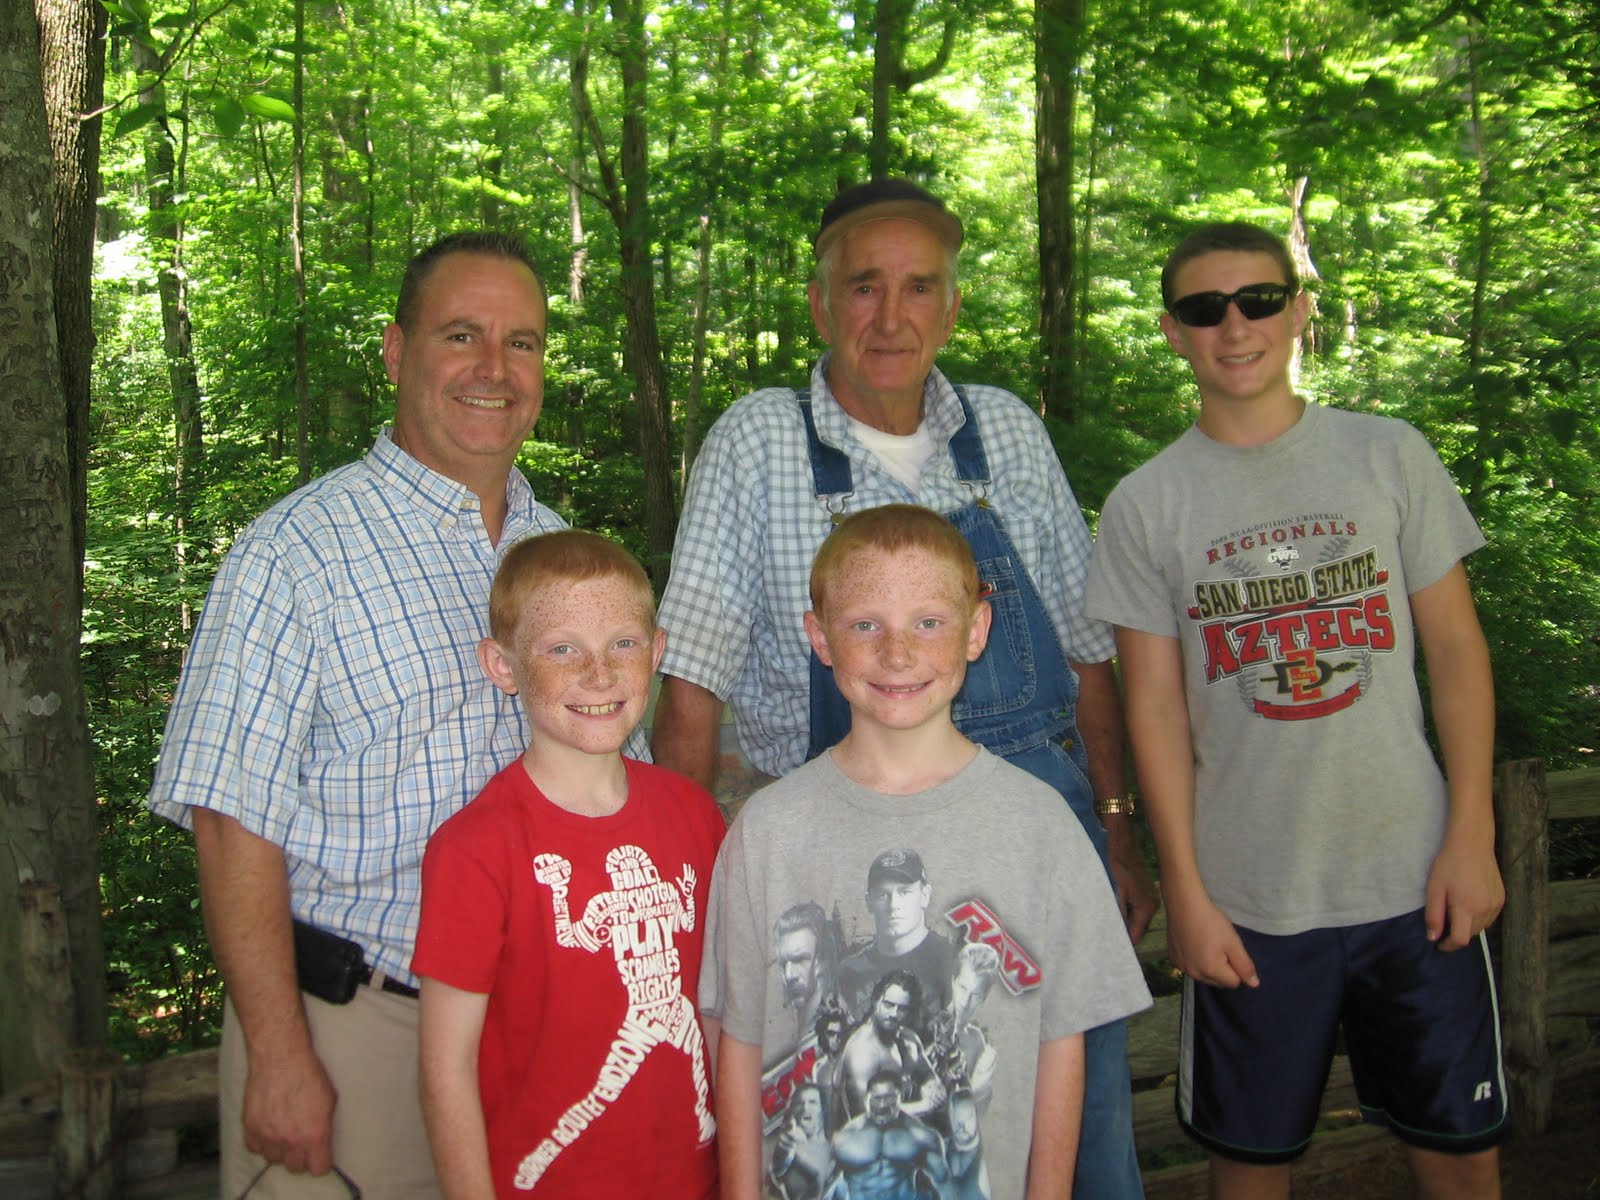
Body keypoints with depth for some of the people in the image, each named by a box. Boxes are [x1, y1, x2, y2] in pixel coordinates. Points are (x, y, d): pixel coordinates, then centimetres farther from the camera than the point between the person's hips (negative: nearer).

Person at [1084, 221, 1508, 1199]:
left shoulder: (1390, 454, 2)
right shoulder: (1146, 504, -1)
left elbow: (1457, 649, 4)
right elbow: (1156, 704, -1)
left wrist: (1472, 835, -2)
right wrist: (1186, 890, -4)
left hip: (1412, 874, 1)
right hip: (1248, 896, -1)